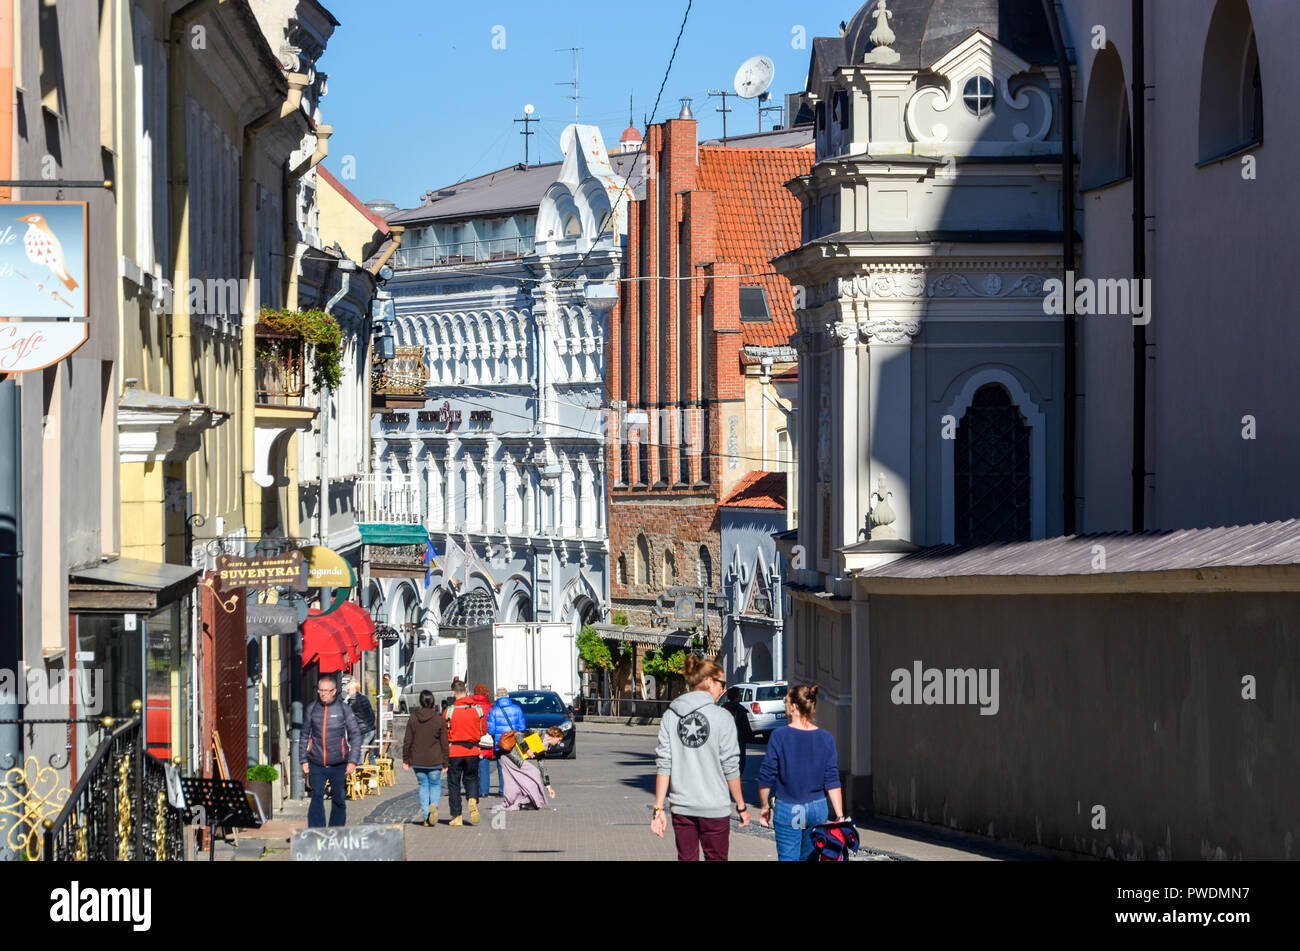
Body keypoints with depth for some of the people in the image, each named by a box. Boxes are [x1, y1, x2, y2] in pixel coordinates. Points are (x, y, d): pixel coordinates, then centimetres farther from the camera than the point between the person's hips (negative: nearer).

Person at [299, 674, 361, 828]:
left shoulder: (343, 709, 1)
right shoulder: (312, 708, 5)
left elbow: (355, 735, 3)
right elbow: (305, 735, 14)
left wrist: (352, 761, -5)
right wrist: (303, 760, 10)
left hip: (338, 765, 0)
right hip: (317, 764, 0)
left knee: (339, 800, 5)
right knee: (317, 798, -12)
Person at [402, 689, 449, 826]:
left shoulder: (413, 718, -3)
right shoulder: (439, 719, -5)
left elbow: (407, 741, 0)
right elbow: (444, 743, -3)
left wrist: (406, 759, 9)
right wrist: (445, 763, 4)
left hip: (417, 760, 1)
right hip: (434, 761, -1)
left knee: (423, 785, 14)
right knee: (435, 785, 14)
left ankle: (425, 816, 7)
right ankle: (434, 804, -17)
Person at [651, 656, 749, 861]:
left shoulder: (671, 716, 2)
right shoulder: (722, 717, -8)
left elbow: (663, 765, 0)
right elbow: (730, 767, -7)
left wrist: (659, 808, 2)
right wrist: (741, 806, 4)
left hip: (681, 807, 4)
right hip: (714, 807, -4)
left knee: (686, 858, 10)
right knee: (716, 858, 5)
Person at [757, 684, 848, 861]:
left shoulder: (779, 736, -10)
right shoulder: (825, 739, -2)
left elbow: (766, 777, -6)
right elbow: (832, 782, -3)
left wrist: (765, 806, 8)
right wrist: (840, 816, 0)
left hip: (787, 809, -3)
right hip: (817, 809, 3)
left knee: (788, 858, -1)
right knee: (809, 857, 15)